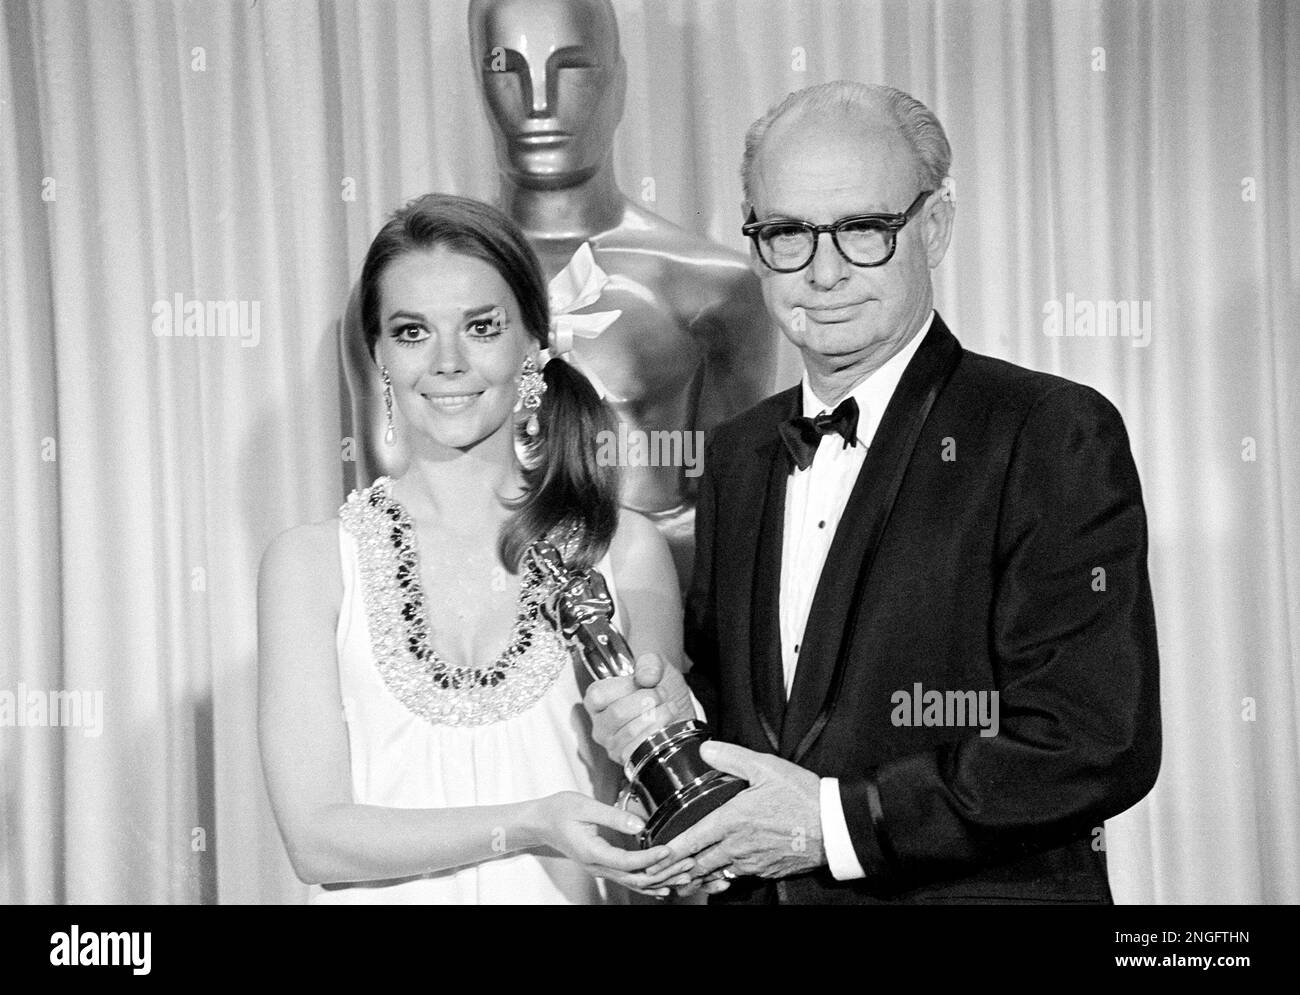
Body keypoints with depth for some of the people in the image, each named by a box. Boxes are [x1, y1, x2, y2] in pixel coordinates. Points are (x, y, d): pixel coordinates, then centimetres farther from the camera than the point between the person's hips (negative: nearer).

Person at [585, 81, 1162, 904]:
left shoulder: (1055, 436, -15)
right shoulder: (738, 453, 5)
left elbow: (1099, 746, -21)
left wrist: (836, 819, -21)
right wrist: (675, 720, -9)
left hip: (983, 888, -5)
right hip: (755, 885, 5)